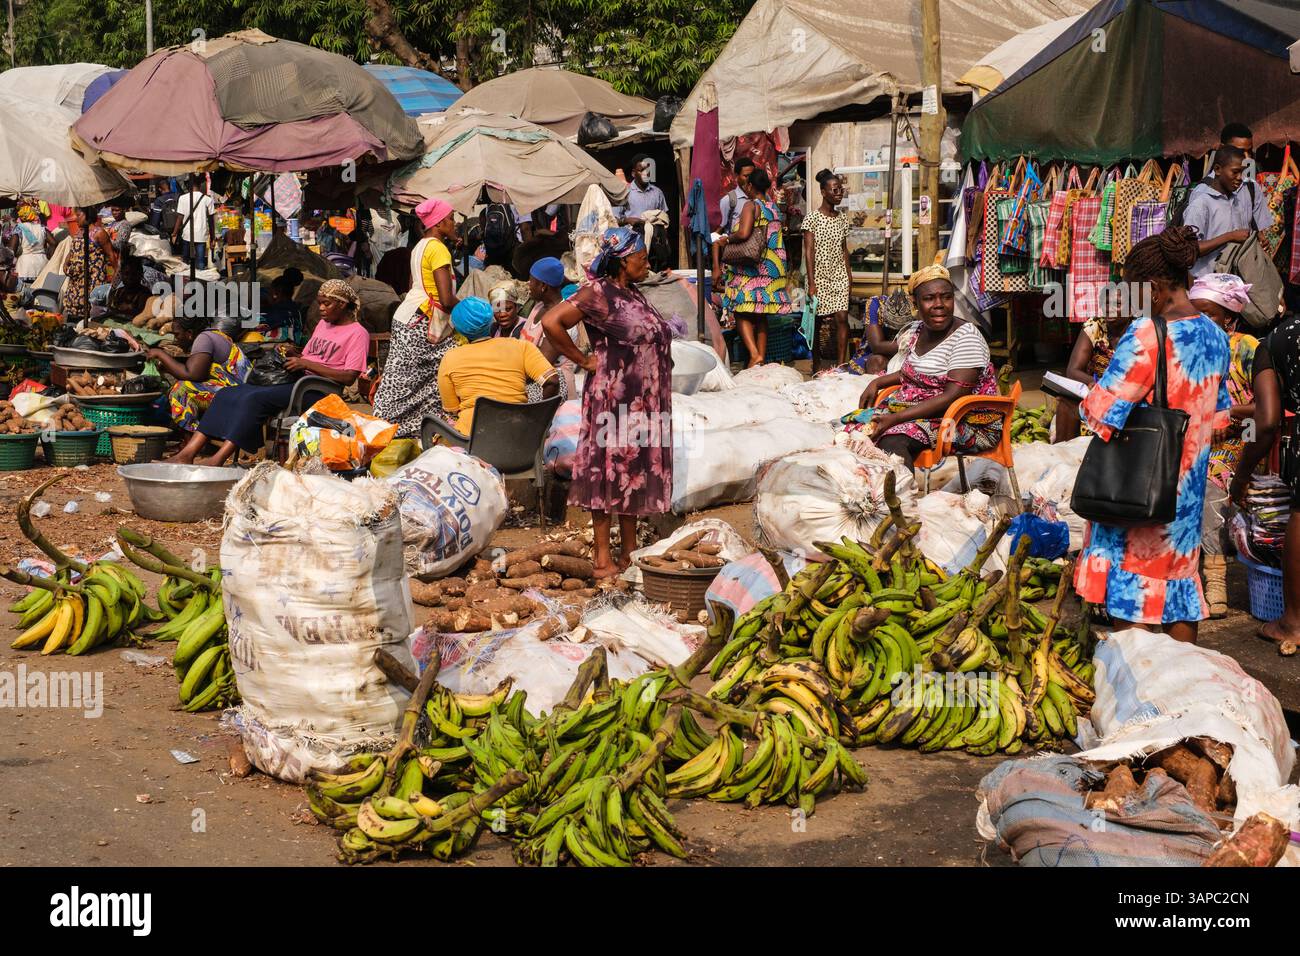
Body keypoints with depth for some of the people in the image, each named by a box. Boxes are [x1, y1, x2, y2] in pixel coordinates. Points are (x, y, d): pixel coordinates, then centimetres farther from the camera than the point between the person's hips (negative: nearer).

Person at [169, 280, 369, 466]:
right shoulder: (323, 324, 24)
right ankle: (188, 453, -19)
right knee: (226, 394, -10)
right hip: (296, 381, 9)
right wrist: (293, 353, 5)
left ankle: (218, 459, -35)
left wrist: (306, 364, -15)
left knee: (255, 399, -31)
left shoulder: (358, 333, -3)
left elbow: (349, 377, -14)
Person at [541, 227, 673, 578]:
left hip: (644, 402, 9)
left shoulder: (633, 294, 13)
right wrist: (583, 360, -14)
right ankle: (603, 557, 4)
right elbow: (551, 322, -22)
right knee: (610, 471, -3)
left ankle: (629, 550, 21)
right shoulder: (599, 294, -14)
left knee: (636, 472, 12)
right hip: (613, 400, -9)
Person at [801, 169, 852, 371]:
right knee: (817, 321, 5)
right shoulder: (812, 218, -6)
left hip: (839, 275, 4)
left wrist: (848, 278, 11)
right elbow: (808, 252, -10)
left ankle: (841, 365, -7)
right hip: (819, 276, -4)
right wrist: (811, 283, -15)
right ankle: (817, 365, 16)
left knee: (842, 318, -8)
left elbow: (845, 251, 15)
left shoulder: (842, 219, 9)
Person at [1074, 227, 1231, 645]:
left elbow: (1103, 410, -20)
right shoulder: (1215, 335, 4)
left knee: (1130, 586, 2)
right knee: (1179, 571, 16)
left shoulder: (1146, 334, -20)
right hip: (1189, 484, 7)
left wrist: (1085, 397, 0)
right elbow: (1217, 413, 13)